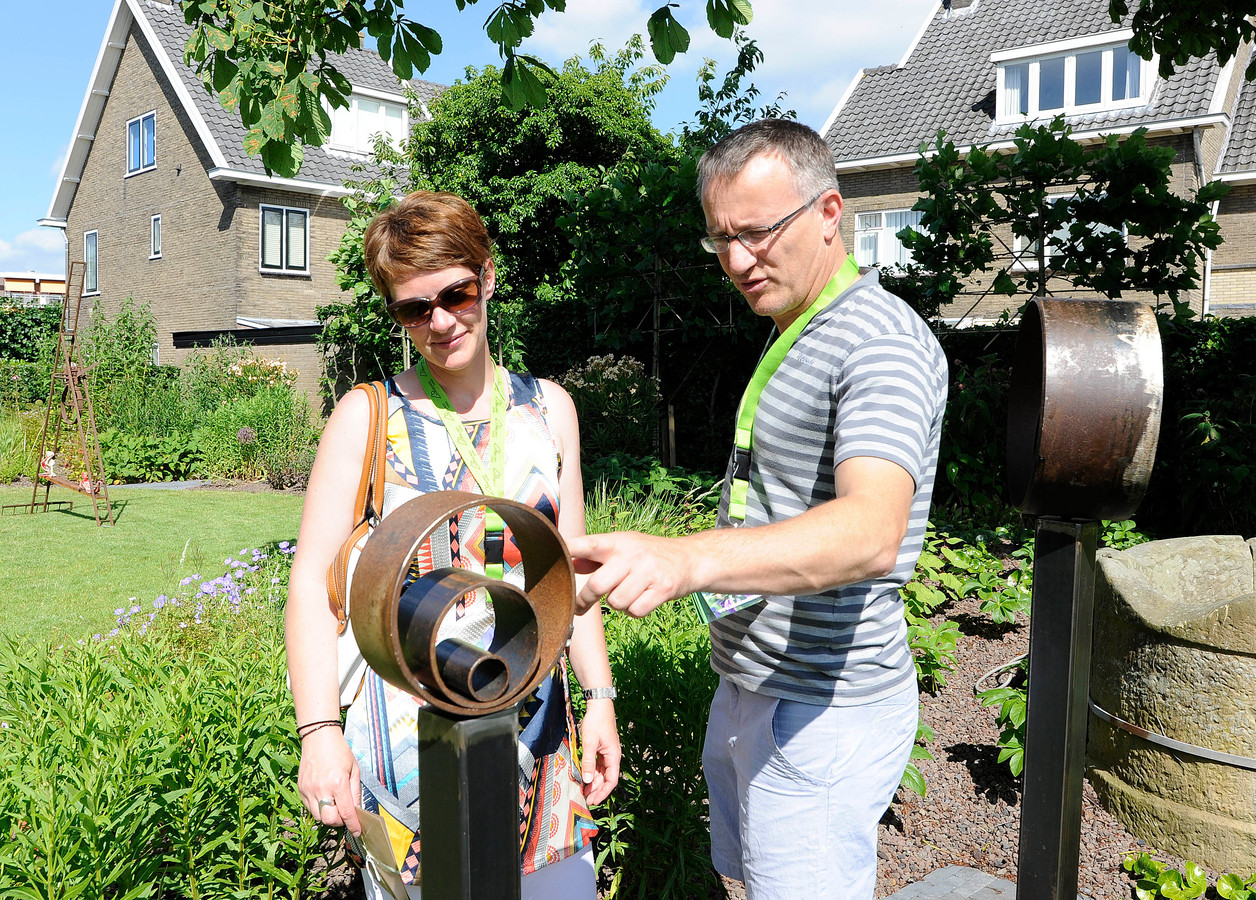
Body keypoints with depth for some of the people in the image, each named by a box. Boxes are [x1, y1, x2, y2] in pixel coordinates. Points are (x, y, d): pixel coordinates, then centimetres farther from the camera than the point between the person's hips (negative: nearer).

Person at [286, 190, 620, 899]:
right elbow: (313, 581, -6)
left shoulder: (548, 408, 5)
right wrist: (319, 731, -15)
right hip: (405, 721, -3)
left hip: (531, 707, 3)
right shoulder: (366, 416, -4)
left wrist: (600, 697, 4)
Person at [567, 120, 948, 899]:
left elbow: (872, 532, -37)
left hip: (821, 710, -9)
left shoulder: (881, 338, -19)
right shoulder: (792, 336, 13)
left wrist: (690, 559, -51)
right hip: (749, 688, 9)